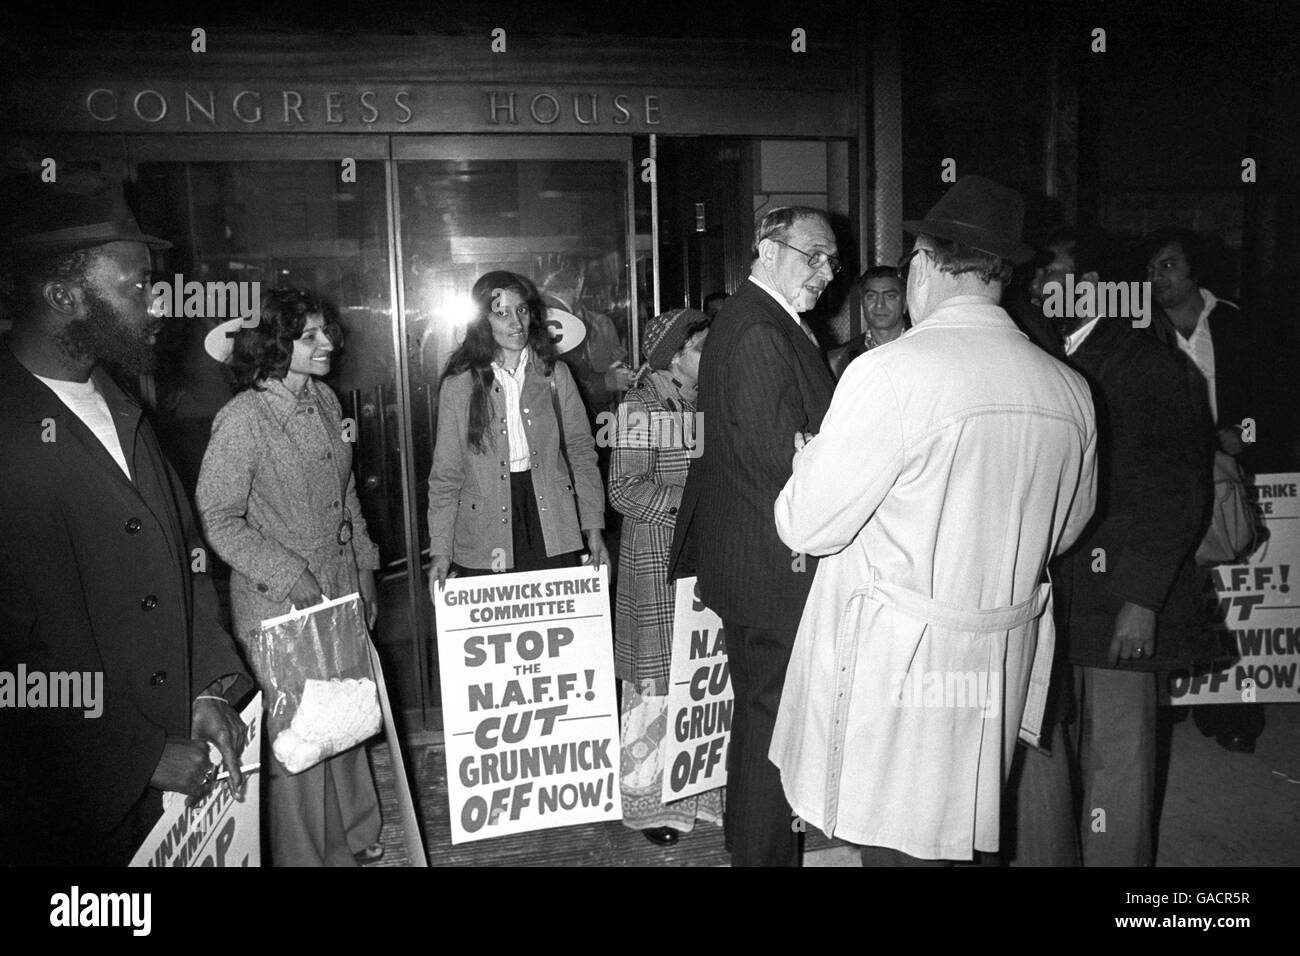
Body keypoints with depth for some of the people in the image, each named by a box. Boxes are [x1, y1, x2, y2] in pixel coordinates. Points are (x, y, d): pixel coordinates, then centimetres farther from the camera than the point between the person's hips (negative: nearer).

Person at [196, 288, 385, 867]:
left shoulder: (324, 400, 5)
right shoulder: (243, 418, -17)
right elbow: (219, 519, -16)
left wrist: (364, 568, 14)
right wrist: (289, 576, -18)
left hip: (341, 594, 7)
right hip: (280, 606, -7)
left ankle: (352, 838, 39)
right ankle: (306, 855, 26)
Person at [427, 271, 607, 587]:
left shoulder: (555, 374, 6)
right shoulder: (459, 385, -1)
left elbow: (581, 450, 8)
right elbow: (446, 473, 2)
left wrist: (593, 528, 1)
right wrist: (441, 551, -4)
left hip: (552, 533, 2)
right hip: (484, 542, -1)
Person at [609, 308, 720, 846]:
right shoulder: (640, 407, -8)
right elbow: (625, 491, -14)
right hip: (658, 561, -6)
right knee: (657, 679, 2)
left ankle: (699, 790, 24)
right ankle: (647, 801, 19)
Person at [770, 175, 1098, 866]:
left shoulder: (891, 372, -20)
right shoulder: (1070, 390, 0)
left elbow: (807, 525, -14)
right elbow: (1066, 528, 15)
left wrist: (807, 460, 6)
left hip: (894, 665, -6)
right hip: (1002, 667, 6)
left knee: (895, 844, 8)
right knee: (960, 835, 22)